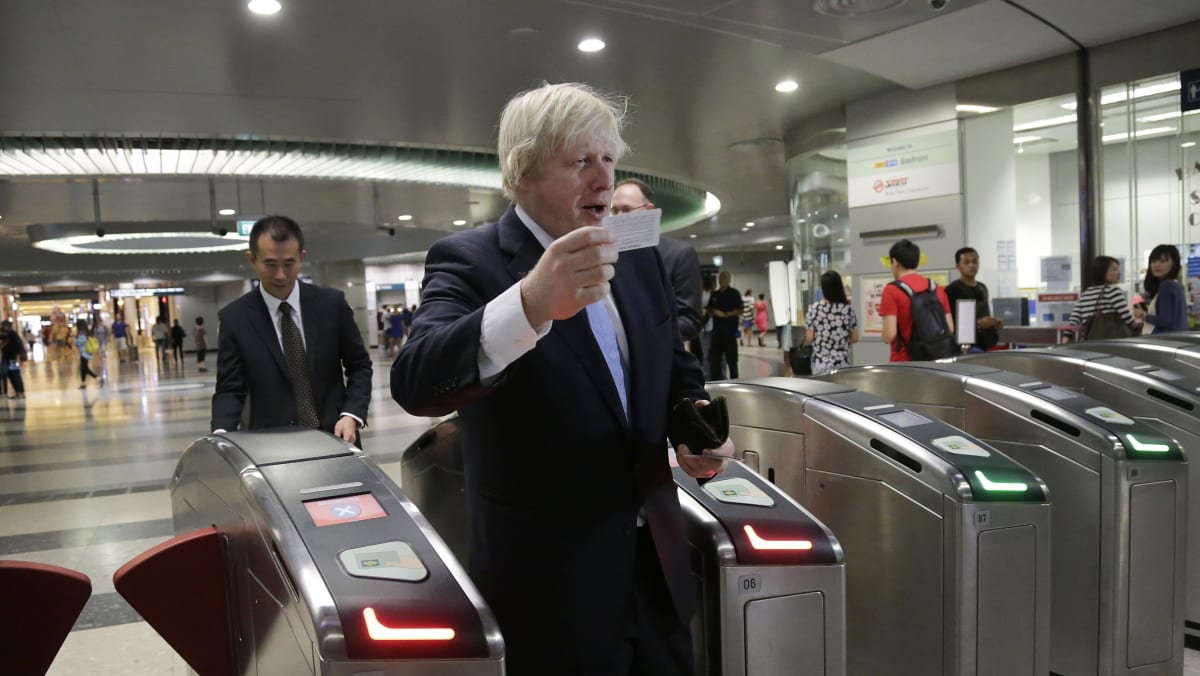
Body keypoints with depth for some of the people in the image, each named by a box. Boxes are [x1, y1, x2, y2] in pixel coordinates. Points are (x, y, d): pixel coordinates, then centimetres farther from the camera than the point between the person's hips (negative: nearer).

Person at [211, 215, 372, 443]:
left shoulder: (332, 303, -1)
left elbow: (359, 366, 5)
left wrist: (352, 416, -10)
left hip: (335, 436, 1)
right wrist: (222, 435, -21)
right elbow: (230, 389, -2)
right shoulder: (234, 318, -2)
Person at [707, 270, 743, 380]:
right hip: (716, 331, 5)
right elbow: (709, 311, 17)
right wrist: (714, 312, -6)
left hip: (730, 331, -5)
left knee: (731, 359, 1)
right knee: (713, 358, 4)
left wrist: (725, 314, -17)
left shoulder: (734, 293, -2)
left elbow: (740, 311, -8)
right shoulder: (714, 294, 13)